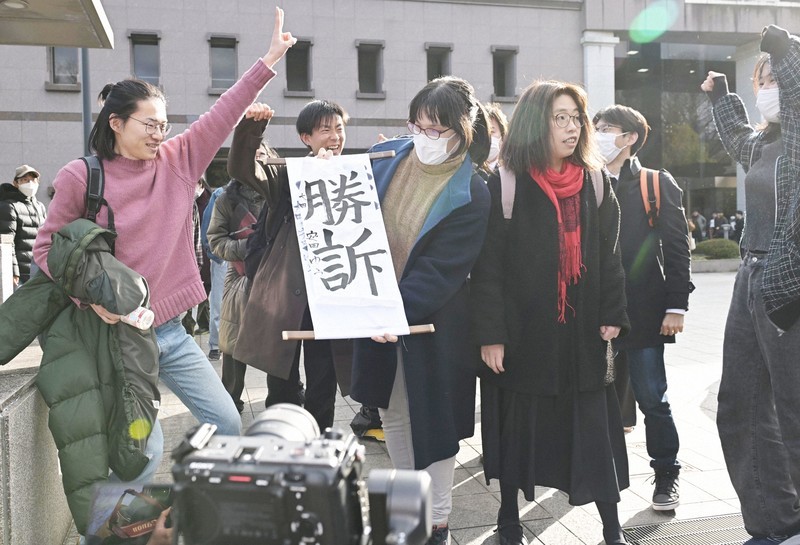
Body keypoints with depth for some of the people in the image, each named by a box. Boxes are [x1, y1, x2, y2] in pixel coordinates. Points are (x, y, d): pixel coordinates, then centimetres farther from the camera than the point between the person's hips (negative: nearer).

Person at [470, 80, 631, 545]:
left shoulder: (595, 183, 6)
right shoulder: (505, 186, -7)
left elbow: (610, 255, 8)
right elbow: (488, 265, -9)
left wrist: (613, 315, 1)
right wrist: (490, 333, -13)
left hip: (582, 331, 3)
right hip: (523, 330, -3)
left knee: (595, 429, 7)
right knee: (517, 427, 10)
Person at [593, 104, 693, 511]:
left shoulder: (657, 184, 1)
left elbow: (677, 248, -3)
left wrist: (676, 306, -9)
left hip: (642, 313, -3)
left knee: (651, 397, 0)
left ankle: (667, 476, 16)